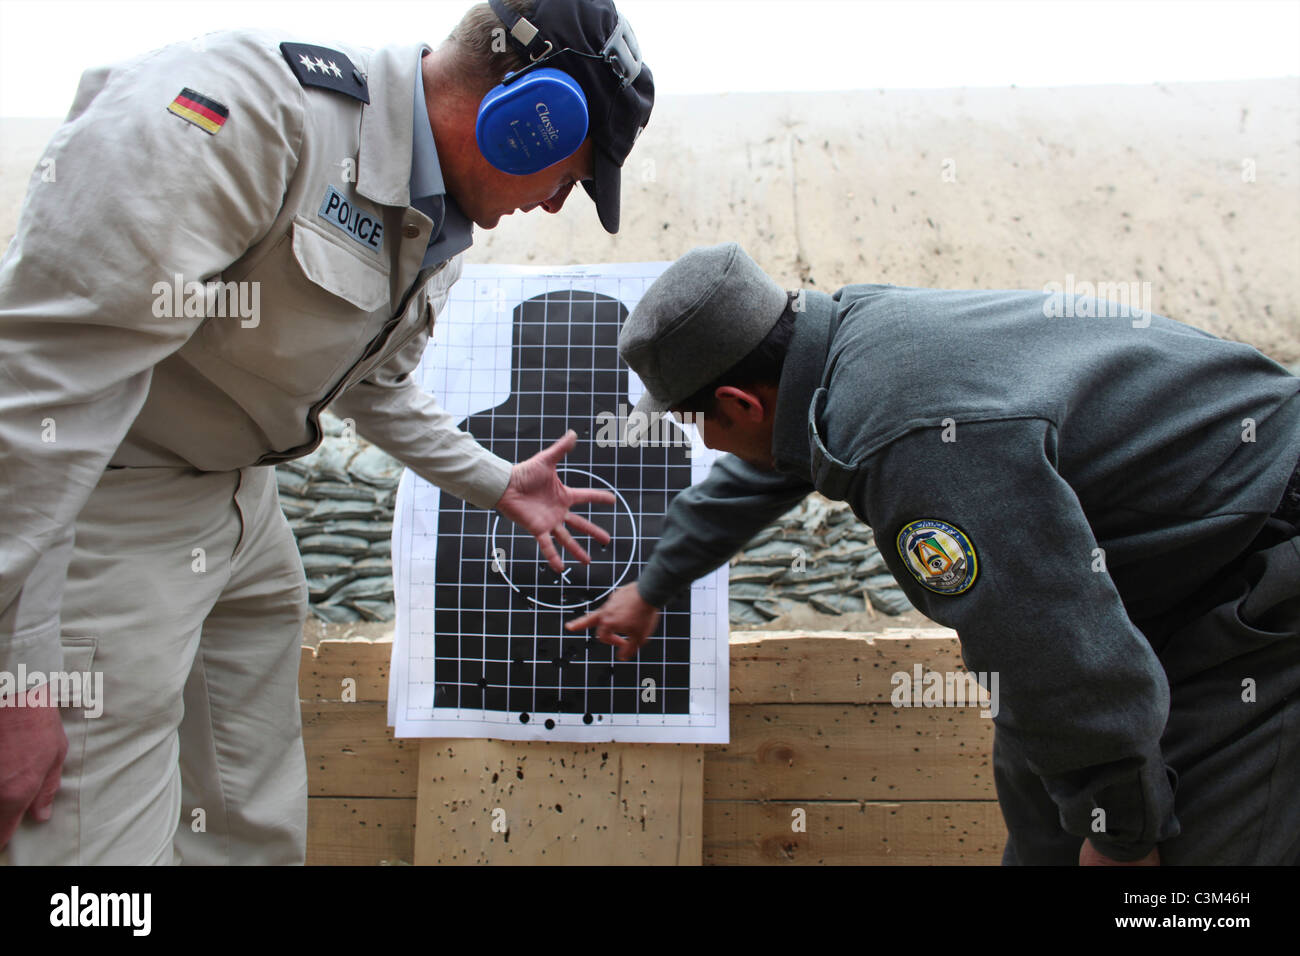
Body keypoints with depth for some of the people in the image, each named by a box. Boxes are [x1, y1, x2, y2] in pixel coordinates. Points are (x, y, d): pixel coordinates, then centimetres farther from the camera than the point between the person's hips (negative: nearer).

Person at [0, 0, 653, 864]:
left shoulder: (437, 232, 4)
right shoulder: (244, 105, -25)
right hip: (87, 509, -8)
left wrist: (497, 483, 19)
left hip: (241, 505, 9)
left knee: (258, 828, 16)